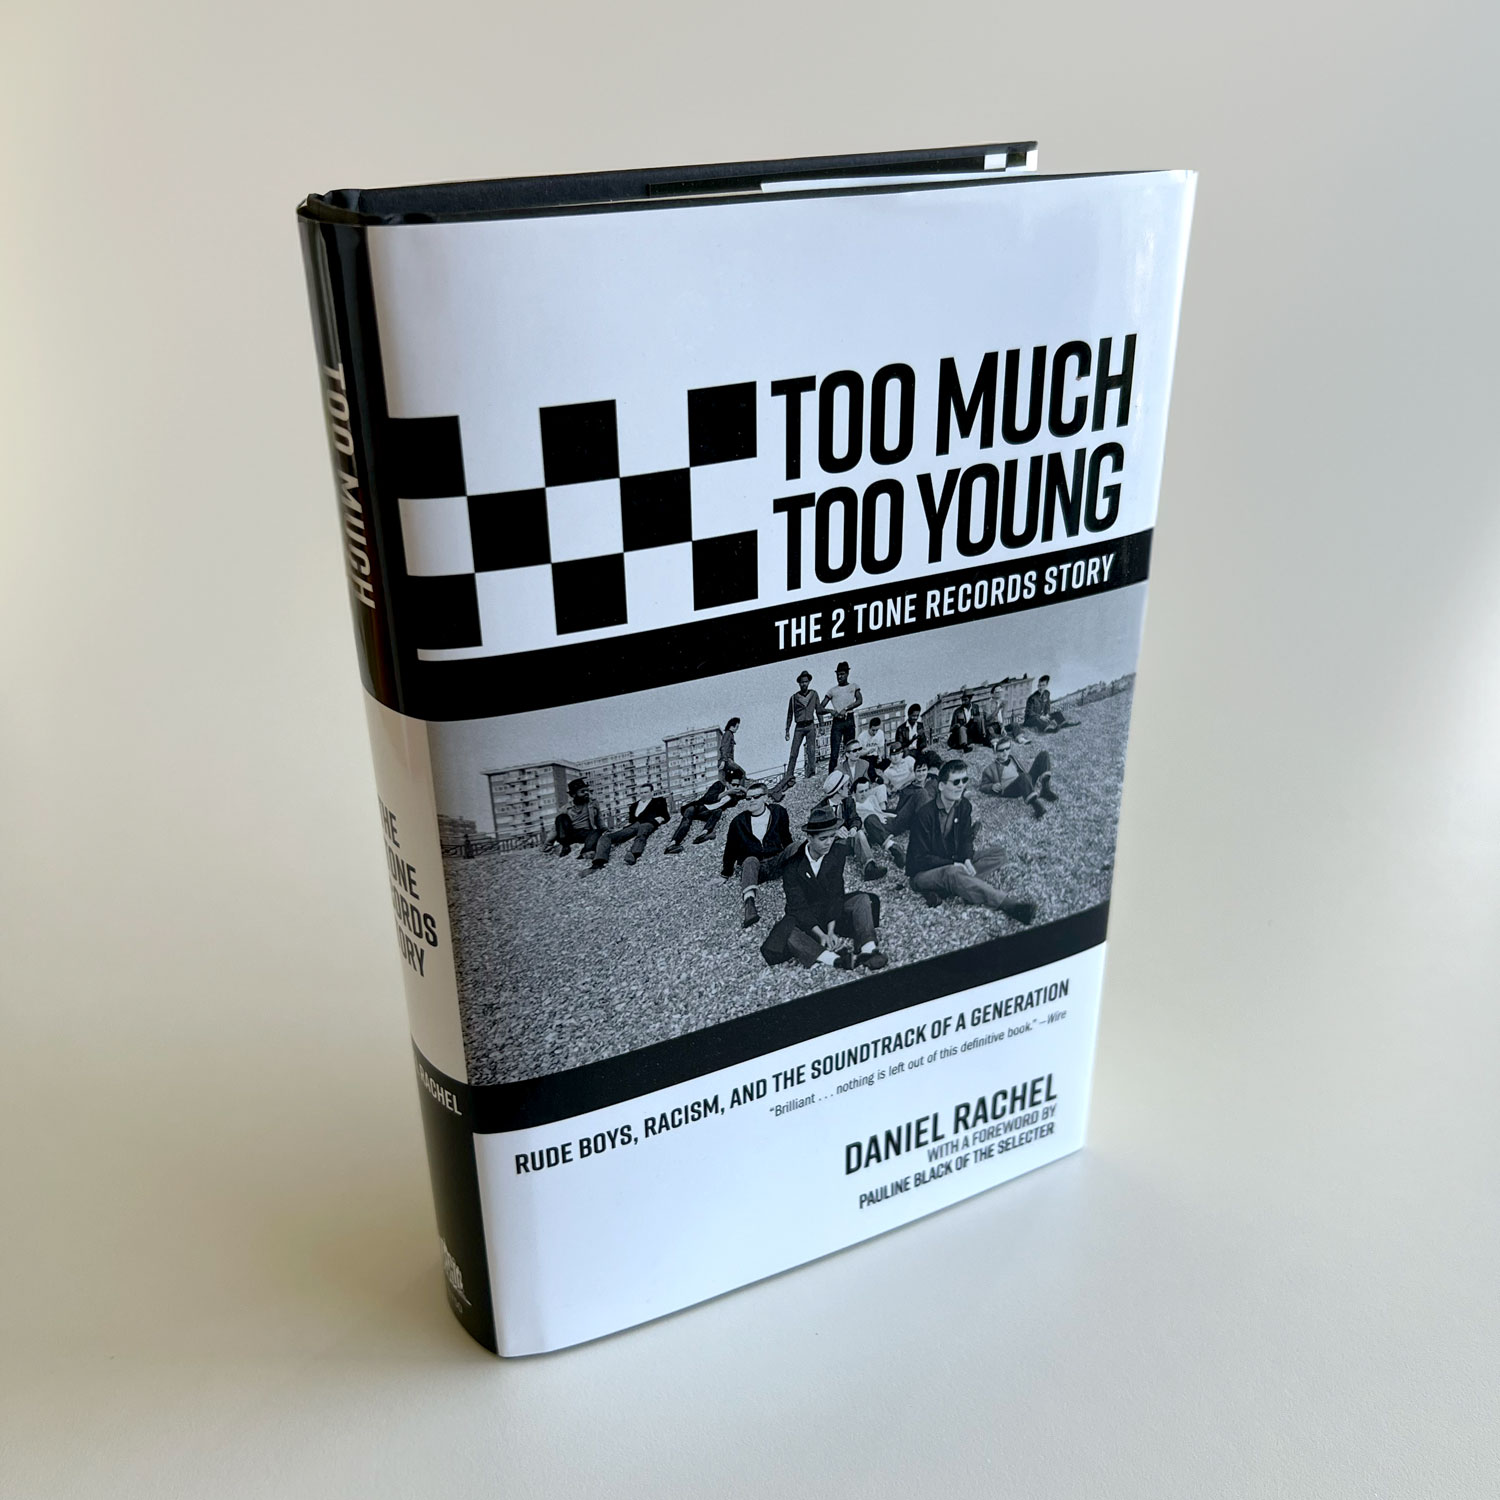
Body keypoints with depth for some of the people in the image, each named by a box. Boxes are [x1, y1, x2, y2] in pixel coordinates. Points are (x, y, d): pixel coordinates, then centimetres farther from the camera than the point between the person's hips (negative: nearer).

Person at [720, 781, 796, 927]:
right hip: (753, 867, -1)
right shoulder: (739, 821, 2)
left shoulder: (778, 812, 4)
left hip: (776, 864, 2)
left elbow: (786, 839, 16)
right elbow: (730, 849, 11)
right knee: (750, 861, -38)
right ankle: (749, 904, -63)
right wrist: (726, 874, 16)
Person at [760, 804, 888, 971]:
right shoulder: (793, 867, -16)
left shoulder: (837, 853, -9)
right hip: (804, 917, -3)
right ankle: (837, 960, -50)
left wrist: (831, 931, -24)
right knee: (784, 934, -34)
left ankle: (868, 950, -40)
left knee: (863, 899, -21)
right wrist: (820, 934, -28)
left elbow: (835, 894, -13)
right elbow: (799, 906, -17)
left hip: (832, 910, 3)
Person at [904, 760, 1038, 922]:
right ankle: (1009, 905, -47)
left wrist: (967, 859, -16)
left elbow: (966, 839, 6)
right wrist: (953, 864, -26)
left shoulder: (963, 805, 0)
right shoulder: (924, 815, -20)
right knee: (952, 873, -40)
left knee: (996, 852, -7)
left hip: (953, 865, 8)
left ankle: (942, 890, -24)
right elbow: (920, 859, -19)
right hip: (922, 874, -8)